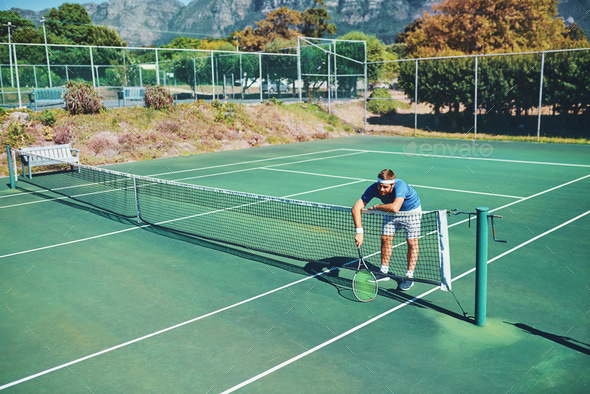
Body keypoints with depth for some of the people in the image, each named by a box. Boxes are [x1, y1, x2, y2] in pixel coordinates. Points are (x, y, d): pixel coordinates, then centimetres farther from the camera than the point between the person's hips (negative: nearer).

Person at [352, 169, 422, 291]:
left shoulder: (400, 186, -42)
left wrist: (375, 207, -39)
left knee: (412, 242, -8)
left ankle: (409, 277, 3)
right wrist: (359, 231, -40)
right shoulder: (374, 188, -30)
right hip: (391, 212, 4)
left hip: (411, 211, -4)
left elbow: (395, 208, -57)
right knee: (385, 238, 4)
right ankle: (384, 272, 18)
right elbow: (356, 208, -31)